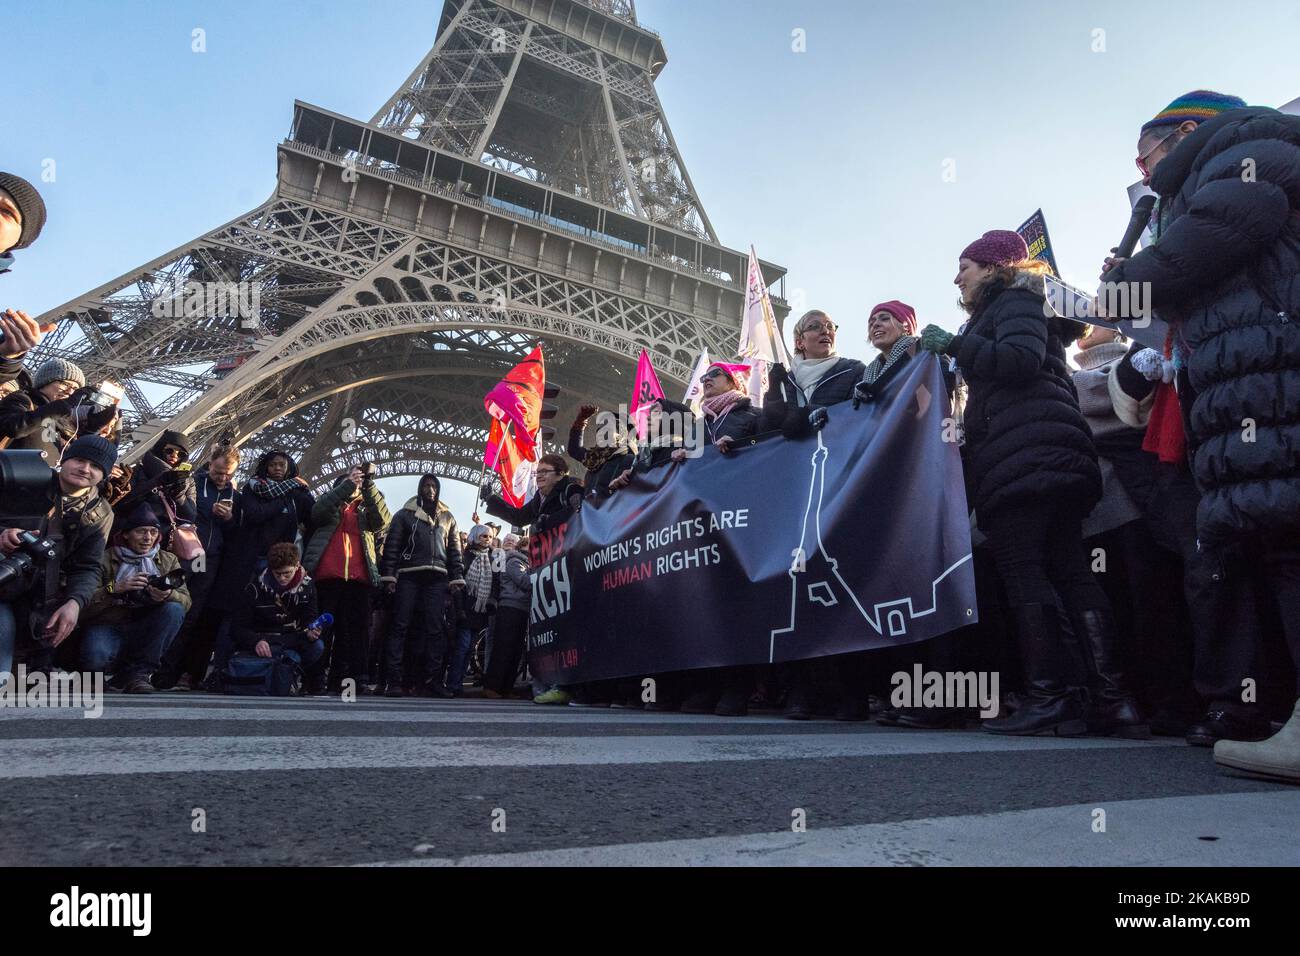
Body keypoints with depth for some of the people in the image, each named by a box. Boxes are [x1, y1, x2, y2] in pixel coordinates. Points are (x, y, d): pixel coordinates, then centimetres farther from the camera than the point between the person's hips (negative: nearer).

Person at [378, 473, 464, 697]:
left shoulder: (447, 517, 20)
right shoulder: (405, 514, 11)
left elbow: (454, 550, 17)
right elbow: (391, 546, 5)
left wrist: (457, 577, 6)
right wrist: (388, 575, -5)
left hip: (437, 578, 3)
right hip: (408, 576, -2)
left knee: (435, 628, -2)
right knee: (400, 626, -6)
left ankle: (432, 680, 1)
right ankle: (393, 680, -7)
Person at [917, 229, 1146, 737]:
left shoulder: (1015, 301, 3)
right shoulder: (1007, 307, 31)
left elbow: (1022, 358, -15)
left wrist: (954, 343, -7)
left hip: (1023, 455, -10)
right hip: (1052, 460, 10)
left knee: (1023, 569, -13)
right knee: (1069, 569, 2)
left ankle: (1048, 695, -15)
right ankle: (1114, 695, -1)